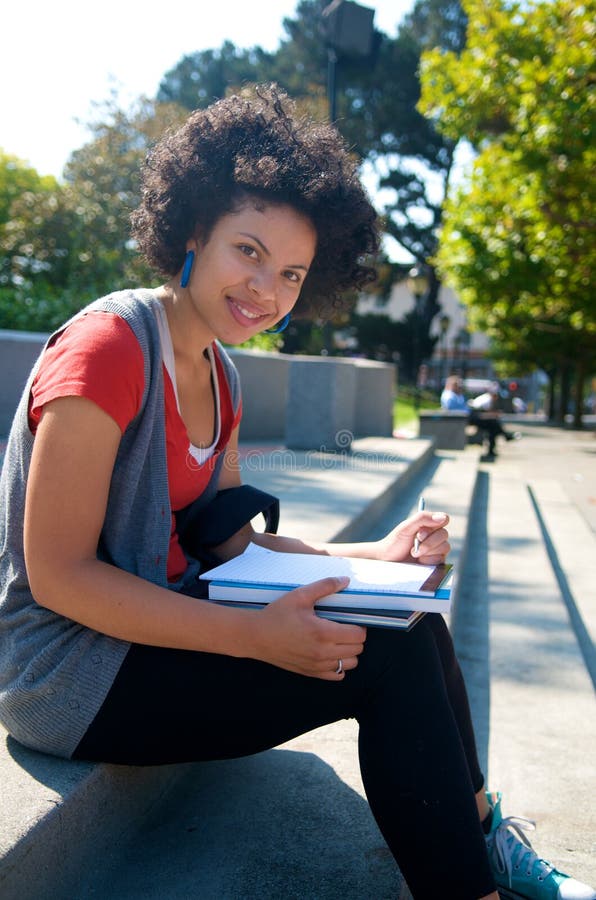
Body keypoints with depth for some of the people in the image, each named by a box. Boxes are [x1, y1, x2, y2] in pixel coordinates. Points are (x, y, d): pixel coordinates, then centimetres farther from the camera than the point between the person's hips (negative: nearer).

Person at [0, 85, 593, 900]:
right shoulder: (109, 345, -20)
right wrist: (258, 636, -27)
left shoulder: (219, 375, 7)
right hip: (70, 669, -8)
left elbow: (229, 541, 8)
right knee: (390, 658, -16)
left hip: (154, 620, 8)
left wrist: (374, 556, -4)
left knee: (413, 616, 1)